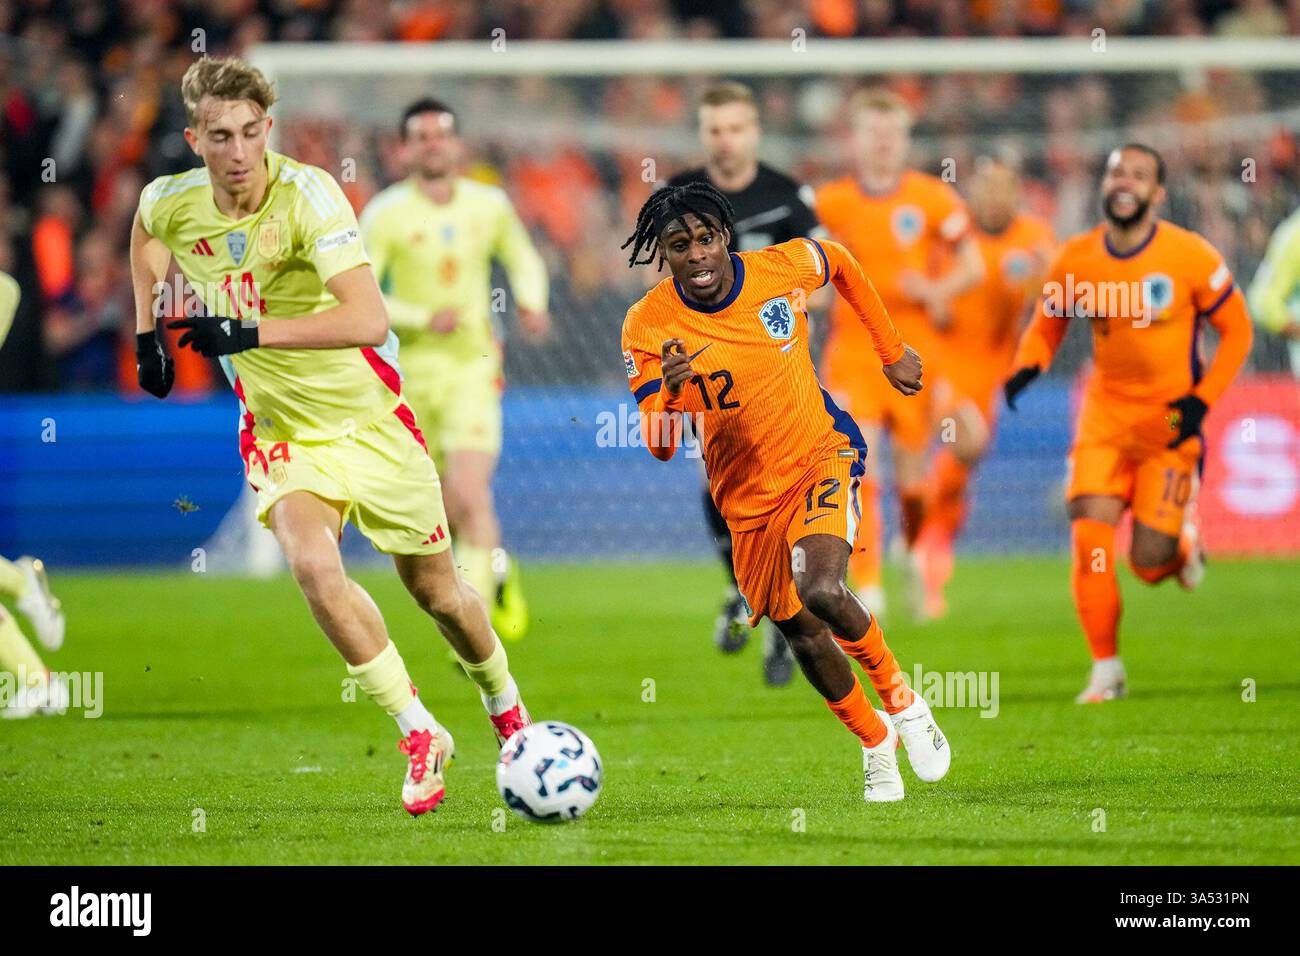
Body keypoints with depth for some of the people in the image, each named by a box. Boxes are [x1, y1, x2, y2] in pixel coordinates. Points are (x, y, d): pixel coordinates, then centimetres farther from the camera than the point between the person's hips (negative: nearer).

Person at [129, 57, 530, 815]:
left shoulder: (307, 195, -26)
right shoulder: (171, 203, -11)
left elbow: (369, 319, -37)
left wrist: (248, 333, -41)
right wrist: (148, 330, 11)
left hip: (370, 415, -2)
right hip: (281, 427, 2)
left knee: (435, 587, 9)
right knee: (313, 565, -25)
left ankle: (509, 713, 39)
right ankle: (421, 735, -12)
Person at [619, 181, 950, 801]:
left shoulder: (783, 267, -14)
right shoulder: (647, 326, -16)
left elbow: (841, 263, 11)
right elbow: (660, 448, -17)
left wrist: (891, 351, 15)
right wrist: (669, 392, -39)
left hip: (821, 453, -2)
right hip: (747, 493, 2)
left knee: (822, 592, -26)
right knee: (800, 633, 10)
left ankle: (900, 699, 0)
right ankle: (874, 739, 36)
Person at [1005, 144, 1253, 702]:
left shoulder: (1190, 257, -12)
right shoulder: (1075, 259, -4)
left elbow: (1236, 331, -2)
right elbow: (1047, 322, 13)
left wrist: (1201, 401, -12)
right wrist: (1027, 366, -9)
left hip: (1170, 420, -2)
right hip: (1105, 414, 3)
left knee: (1148, 562, -8)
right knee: (1089, 542, -12)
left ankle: (1184, 545, 31)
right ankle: (1106, 670, 3)